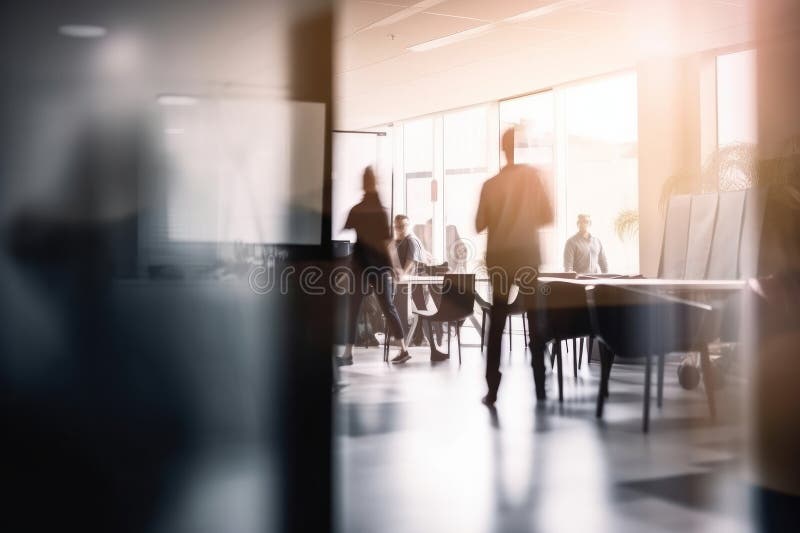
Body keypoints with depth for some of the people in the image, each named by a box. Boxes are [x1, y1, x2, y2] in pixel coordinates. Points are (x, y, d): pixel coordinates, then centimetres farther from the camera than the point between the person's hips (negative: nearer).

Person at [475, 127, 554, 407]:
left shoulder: (490, 184, -2)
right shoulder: (533, 176, -5)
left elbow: (479, 224, 1)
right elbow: (547, 216, -3)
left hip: (499, 258, 1)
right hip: (528, 255, -1)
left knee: (497, 323, 6)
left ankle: (492, 390, 1)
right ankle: (540, 388, 11)